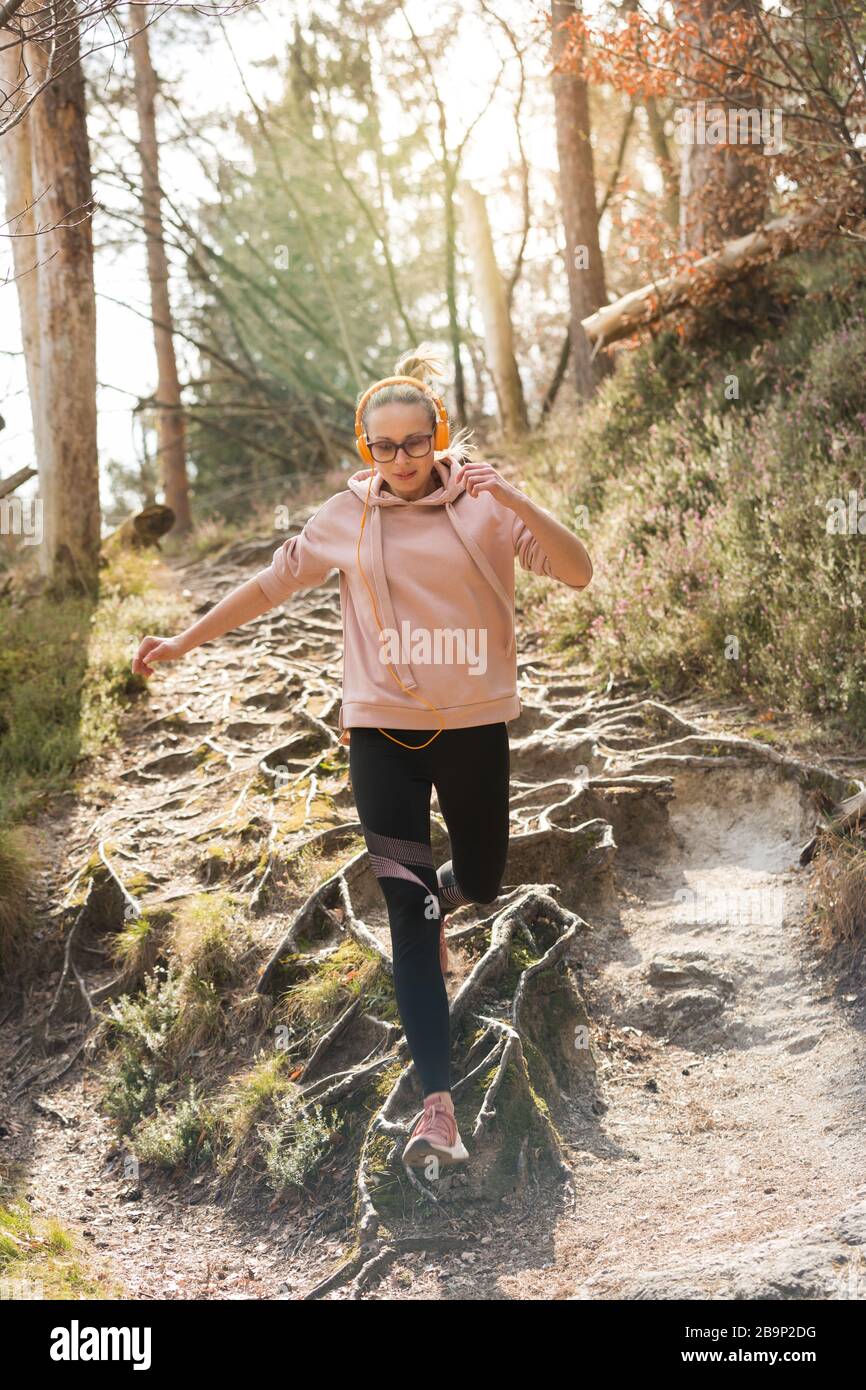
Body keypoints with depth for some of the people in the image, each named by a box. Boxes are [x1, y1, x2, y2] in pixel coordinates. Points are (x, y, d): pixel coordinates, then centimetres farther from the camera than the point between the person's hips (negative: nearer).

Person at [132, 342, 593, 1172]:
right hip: (383, 730, 0)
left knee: (481, 881, 17)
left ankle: (438, 898, 57)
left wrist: (509, 496, -26)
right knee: (408, 909, -6)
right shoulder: (348, 517, 1)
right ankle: (437, 1105, -7)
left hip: (474, 727, 1)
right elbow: (270, 584, 10)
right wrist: (183, 642, 12)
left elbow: (577, 573, -13)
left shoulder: (485, 506, -3)